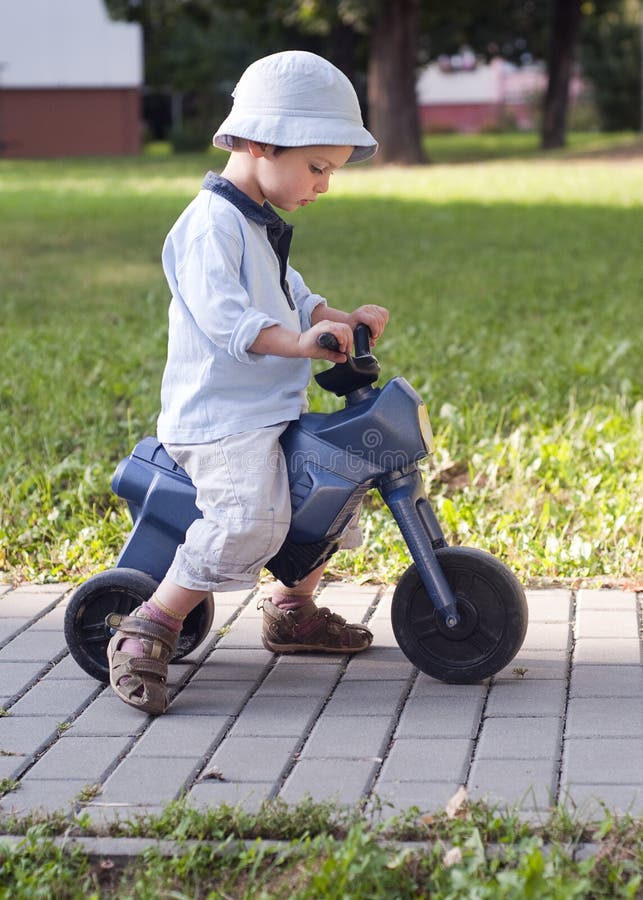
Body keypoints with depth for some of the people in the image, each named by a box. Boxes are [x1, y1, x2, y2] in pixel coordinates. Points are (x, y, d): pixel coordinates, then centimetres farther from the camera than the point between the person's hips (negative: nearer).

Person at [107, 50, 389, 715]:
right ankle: (147, 632, -20)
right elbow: (220, 314, -28)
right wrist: (298, 342, -38)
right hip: (220, 417, -11)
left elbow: (290, 299, 23)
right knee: (251, 521, -29)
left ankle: (292, 610, 35)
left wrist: (342, 321, 5)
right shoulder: (211, 224, -15)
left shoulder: (260, 225, 19)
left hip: (275, 411, 11)